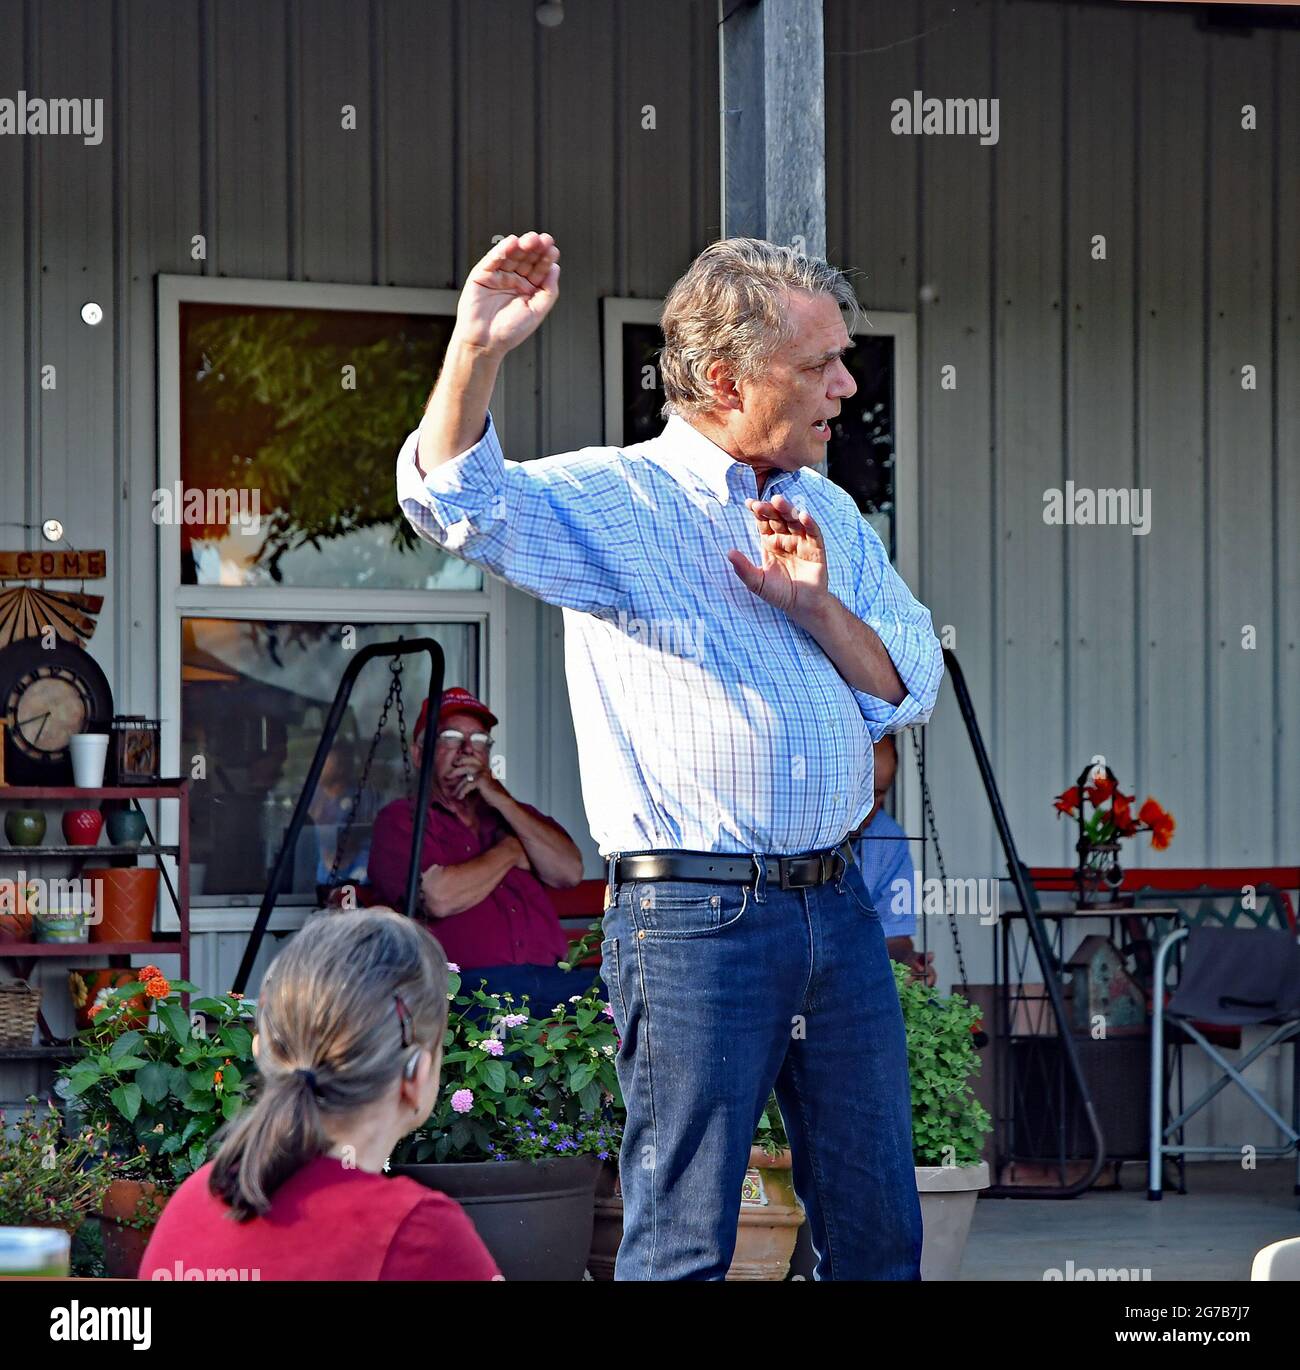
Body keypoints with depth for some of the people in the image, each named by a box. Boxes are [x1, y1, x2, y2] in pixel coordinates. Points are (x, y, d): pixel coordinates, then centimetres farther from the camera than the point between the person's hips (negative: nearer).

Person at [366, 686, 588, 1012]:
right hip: (468, 984, -6)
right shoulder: (400, 819, 12)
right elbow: (439, 898, -7)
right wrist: (510, 851, 9)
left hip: (552, 977, 6)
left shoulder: (513, 814, 29)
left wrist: (503, 802, 5)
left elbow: (570, 872, 10)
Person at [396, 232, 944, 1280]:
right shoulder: (616, 503, -4)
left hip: (838, 909, 6)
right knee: (685, 1241, -3)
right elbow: (454, 499, -21)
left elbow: (911, 691, 11)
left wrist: (816, 606, -7)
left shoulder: (828, 513, 16)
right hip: (694, 917, -6)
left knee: (879, 1228, 12)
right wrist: (476, 350, -35)